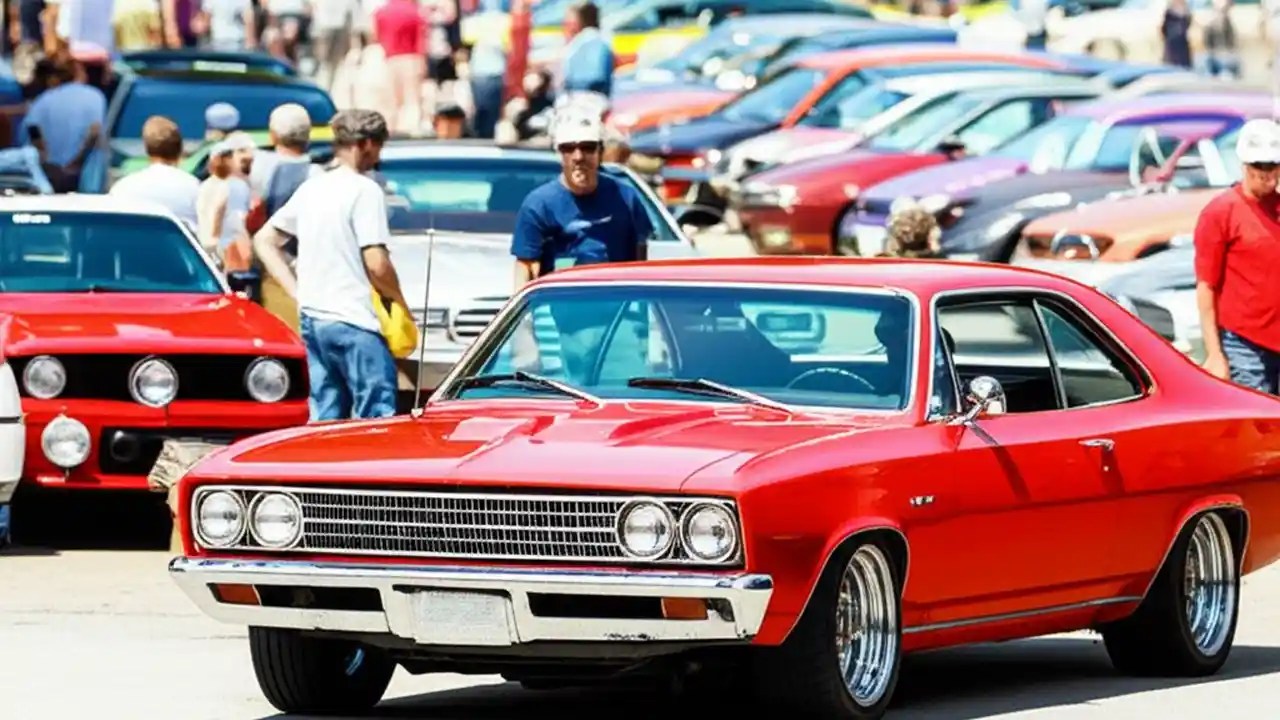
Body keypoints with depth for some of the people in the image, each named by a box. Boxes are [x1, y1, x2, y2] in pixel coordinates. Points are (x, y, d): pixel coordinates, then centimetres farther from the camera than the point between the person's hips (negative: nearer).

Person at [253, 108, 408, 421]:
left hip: (311, 318, 8)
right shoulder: (364, 190, -10)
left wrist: (296, 291, 13)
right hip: (353, 323, -8)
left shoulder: (311, 188, 13)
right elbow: (376, 265, -15)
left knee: (324, 420, 10)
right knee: (377, 421, -7)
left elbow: (264, 240, 18)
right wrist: (399, 302, 1)